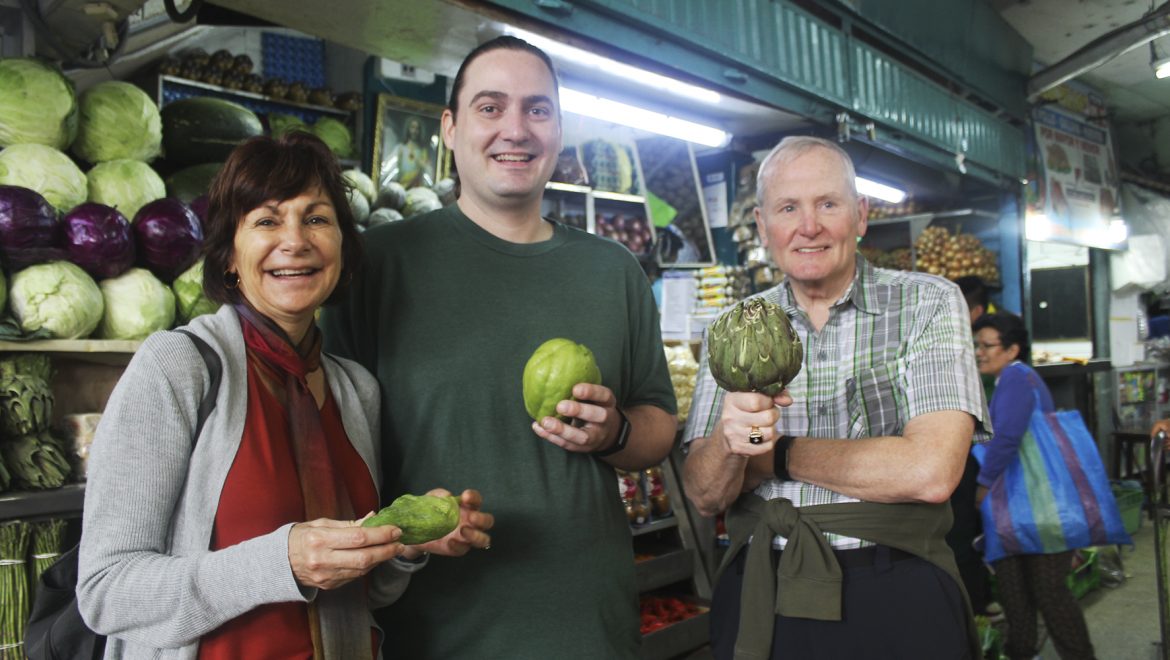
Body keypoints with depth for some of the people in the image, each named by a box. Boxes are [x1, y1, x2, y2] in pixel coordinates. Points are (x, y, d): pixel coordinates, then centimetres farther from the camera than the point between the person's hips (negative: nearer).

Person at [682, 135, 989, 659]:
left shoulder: (926, 303, -6)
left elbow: (929, 472, -19)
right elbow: (705, 496, -1)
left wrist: (777, 453, -10)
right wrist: (730, 443, -24)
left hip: (897, 601, -2)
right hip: (759, 600, 3)